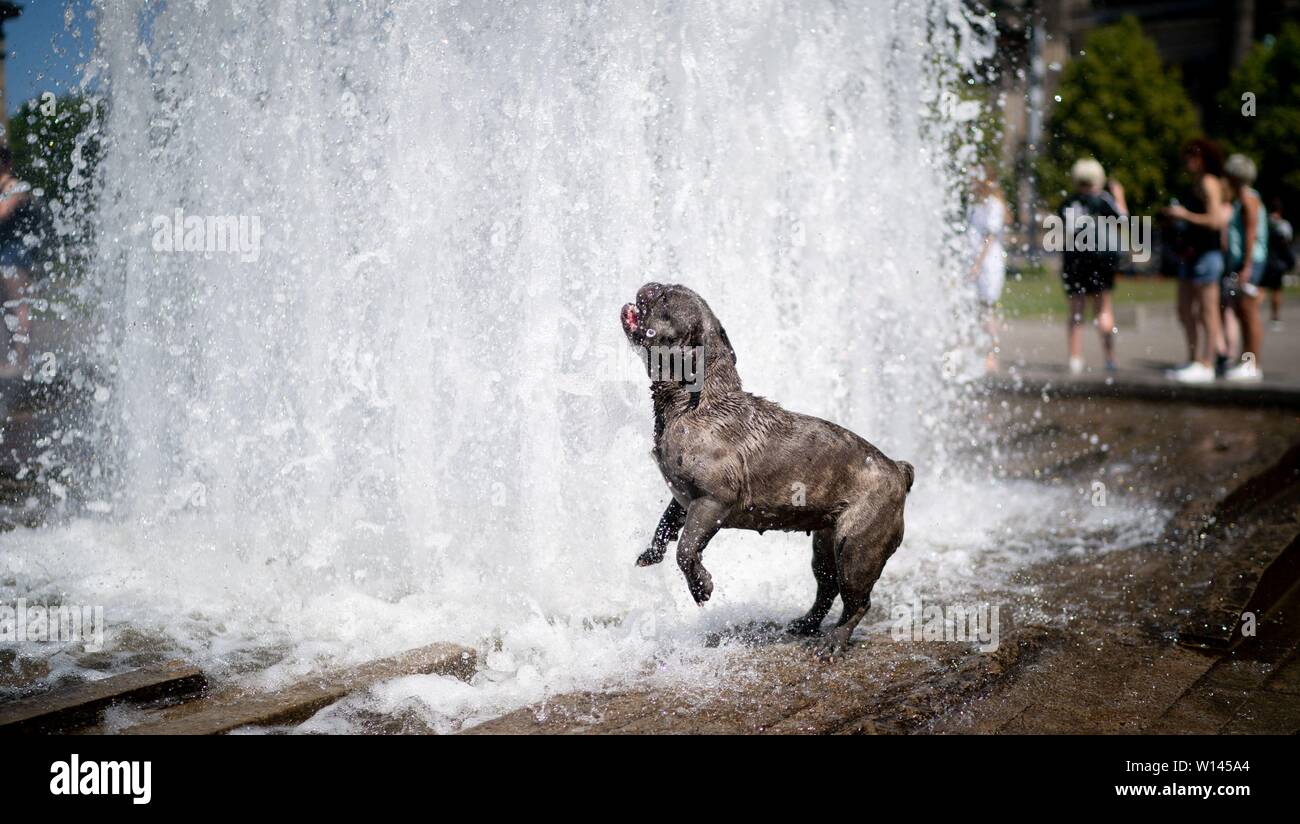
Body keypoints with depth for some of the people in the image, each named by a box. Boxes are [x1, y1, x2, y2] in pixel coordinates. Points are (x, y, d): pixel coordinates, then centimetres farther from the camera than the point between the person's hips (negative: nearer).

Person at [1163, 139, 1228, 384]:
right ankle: (1194, 361, 19)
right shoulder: (1197, 184, 18)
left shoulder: (1209, 183, -11)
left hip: (1206, 253, -10)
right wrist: (1176, 217, 12)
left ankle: (1207, 366, -3)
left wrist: (1184, 215, -13)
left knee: (1207, 312, -5)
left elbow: (1215, 220, -19)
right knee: (1185, 311, 13)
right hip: (1190, 253, 10)